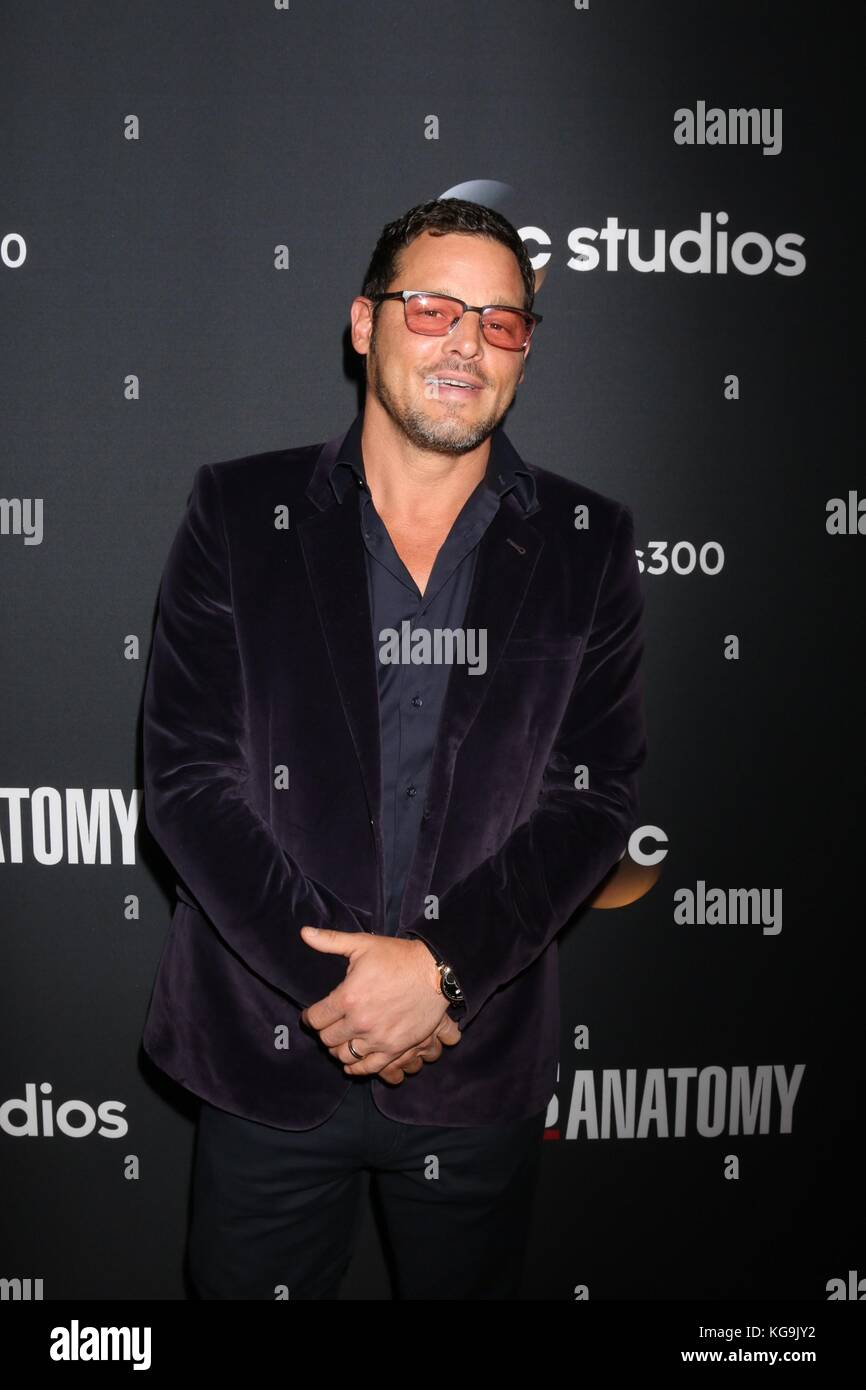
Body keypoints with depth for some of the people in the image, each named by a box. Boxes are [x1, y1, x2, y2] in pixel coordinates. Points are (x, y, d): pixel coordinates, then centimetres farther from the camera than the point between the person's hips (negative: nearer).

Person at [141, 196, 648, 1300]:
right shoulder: (237, 515, -3)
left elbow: (595, 793, -5)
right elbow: (185, 776, -8)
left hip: (481, 1067, 1)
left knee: (466, 1284, 20)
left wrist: (440, 966, -17)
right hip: (265, 1051, 0)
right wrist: (331, 981, -15)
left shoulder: (586, 546, 0)